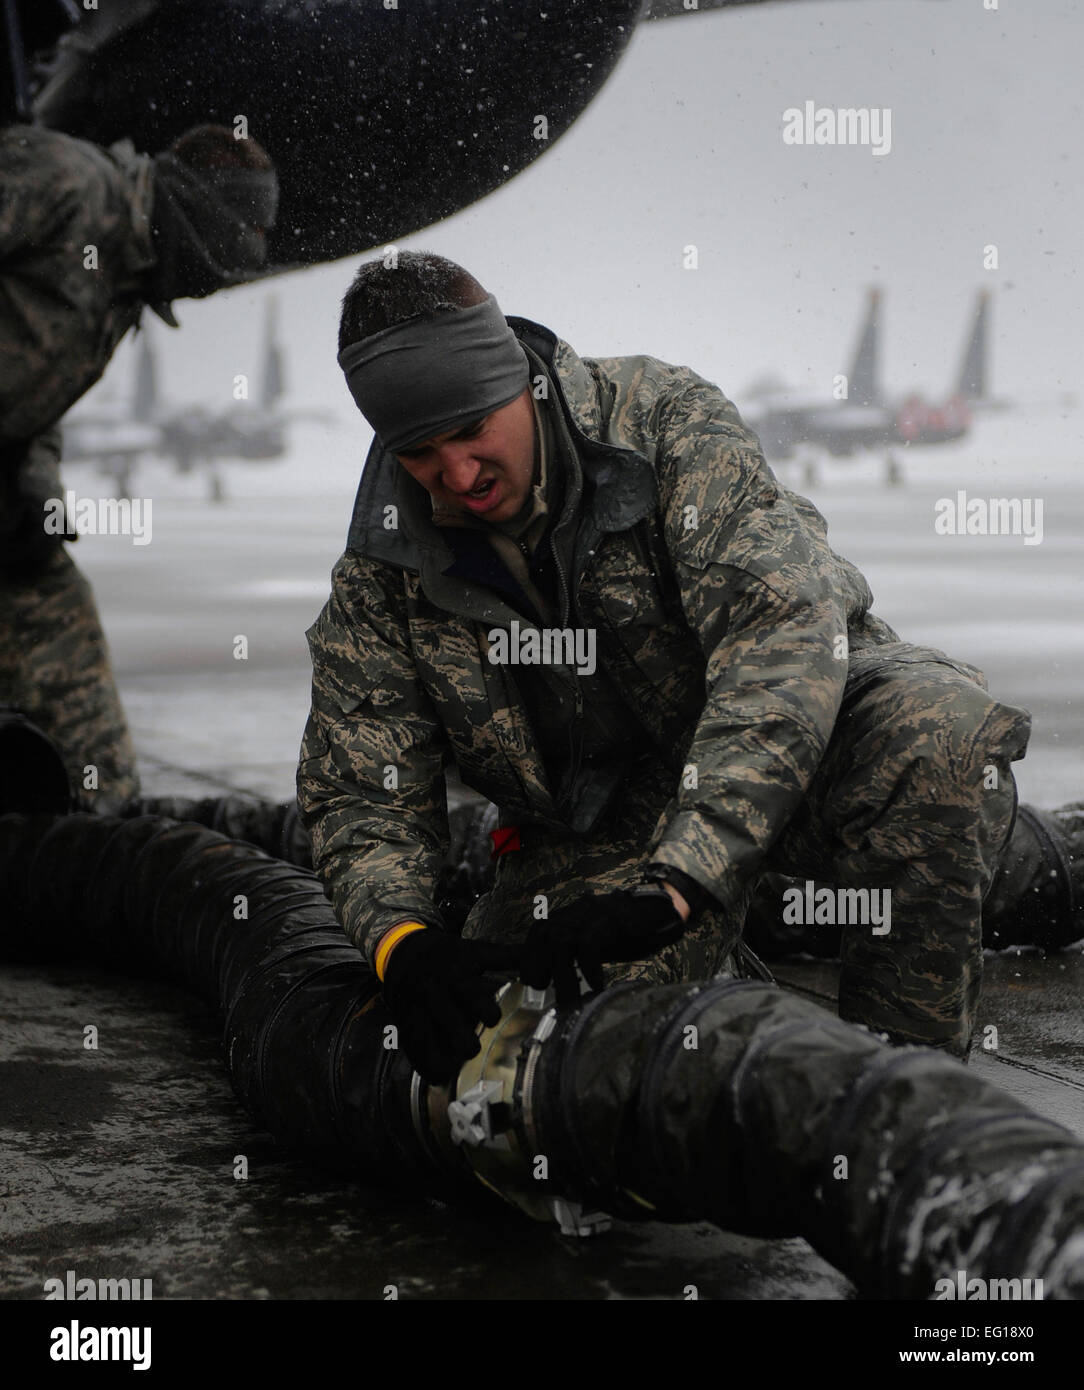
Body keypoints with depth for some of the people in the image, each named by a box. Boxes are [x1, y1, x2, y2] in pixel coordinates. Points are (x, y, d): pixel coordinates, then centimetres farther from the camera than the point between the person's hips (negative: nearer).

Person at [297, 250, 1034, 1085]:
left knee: (939, 722, -35)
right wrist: (404, 945, -29)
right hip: (594, 830, 2)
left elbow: (785, 635, -32)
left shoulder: (668, 419, -20)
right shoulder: (380, 577, -8)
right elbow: (362, 801, -4)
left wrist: (675, 881, -43)